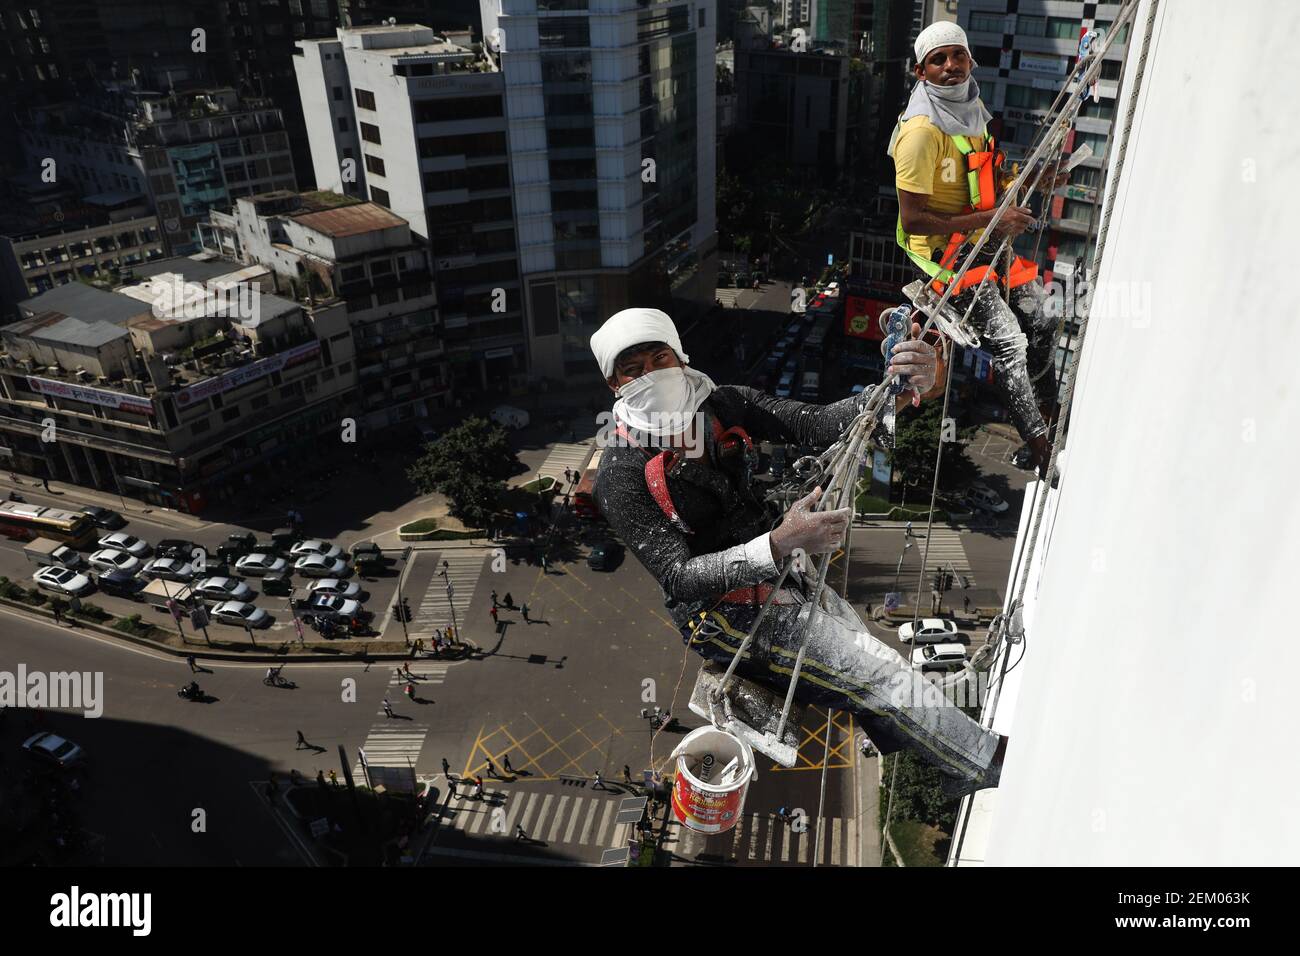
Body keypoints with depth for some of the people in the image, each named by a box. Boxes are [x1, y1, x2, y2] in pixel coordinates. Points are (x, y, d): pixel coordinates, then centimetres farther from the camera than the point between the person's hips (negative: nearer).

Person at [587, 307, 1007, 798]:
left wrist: (902, 392, -31)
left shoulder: (724, 404, -3)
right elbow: (679, 578, -24)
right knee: (886, 679, -9)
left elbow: (816, 424, -12)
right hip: (721, 611, -6)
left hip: (779, 576, 6)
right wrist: (779, 545, -38)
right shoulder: (620, 476, -19)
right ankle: (996, 761, 11)